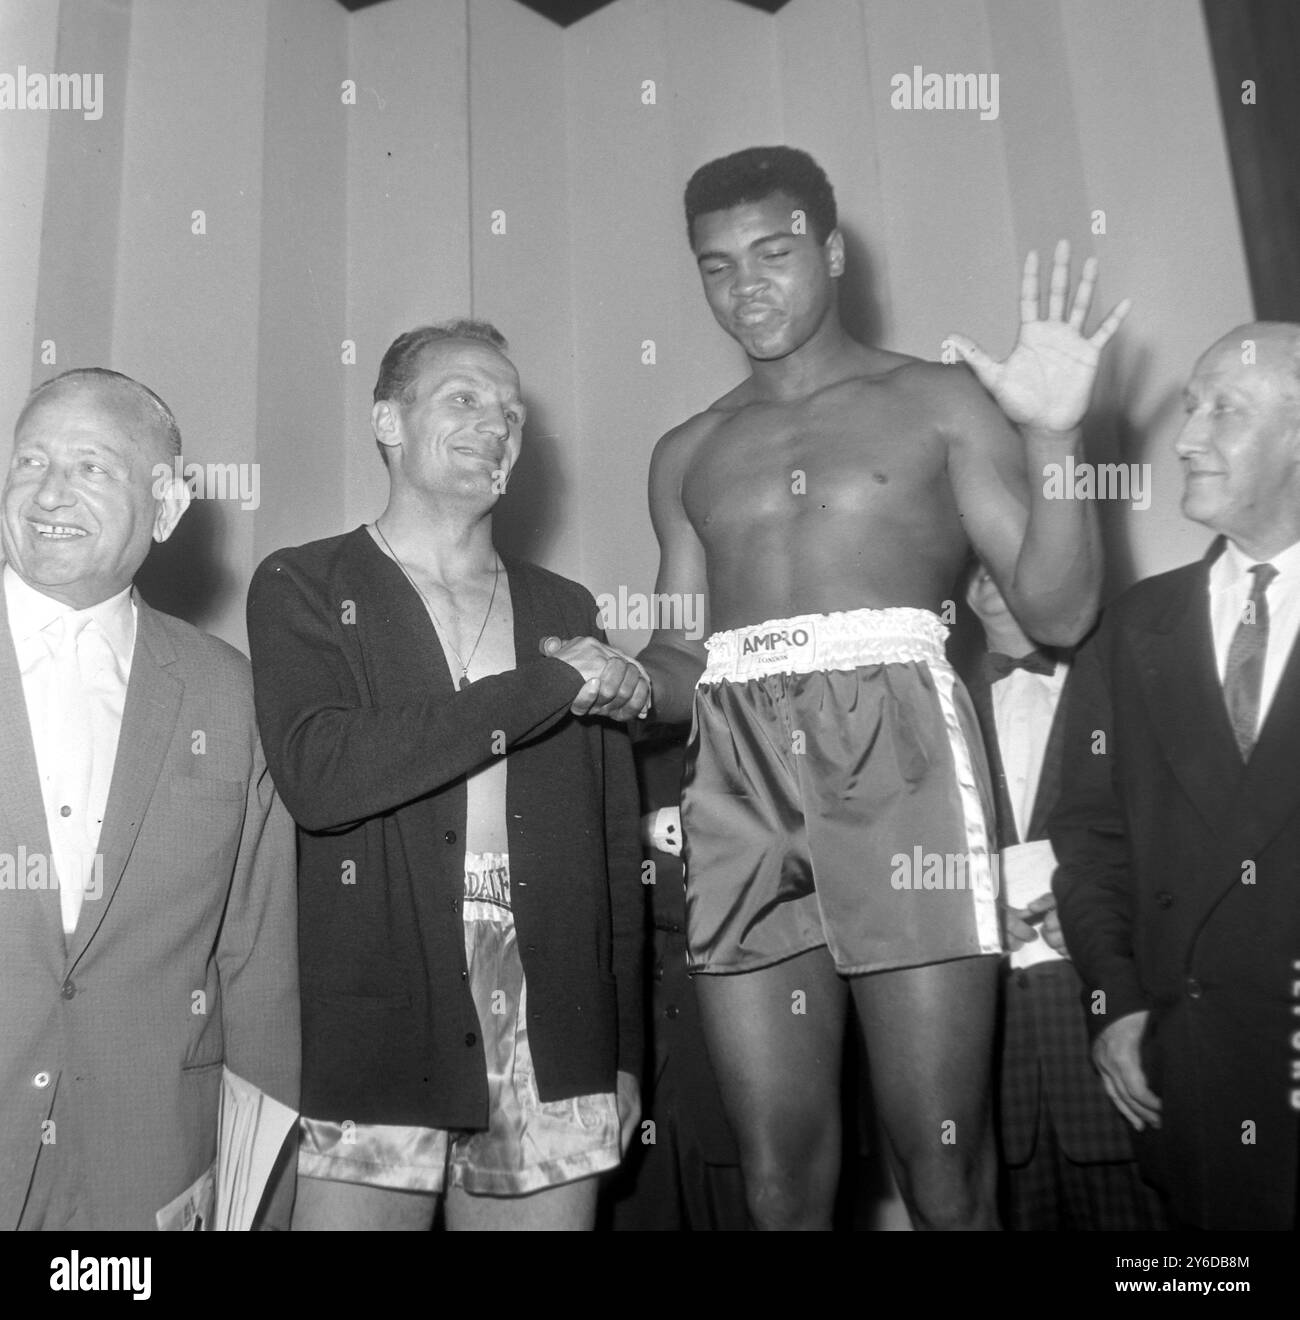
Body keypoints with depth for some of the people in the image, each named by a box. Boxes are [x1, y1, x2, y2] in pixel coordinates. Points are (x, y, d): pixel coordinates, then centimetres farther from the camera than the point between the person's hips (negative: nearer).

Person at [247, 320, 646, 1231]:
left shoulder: (565, 609, 12)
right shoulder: (304, 588, 3)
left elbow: (614, 848, 11)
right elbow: (317, 777, -16)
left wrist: (625, 1054, 8)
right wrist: (546, 686, -13)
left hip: (553, 1049, 3)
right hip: (372, 1046, -2)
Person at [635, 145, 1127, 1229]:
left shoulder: (938, 401, 12)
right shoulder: (687, 455, 21)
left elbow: (1057, 612, 4)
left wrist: (1053, 437, -7)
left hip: (897, 758, -2)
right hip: (739, 782, 3)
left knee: (943, 1162, -3)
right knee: (781, 1170, 3)